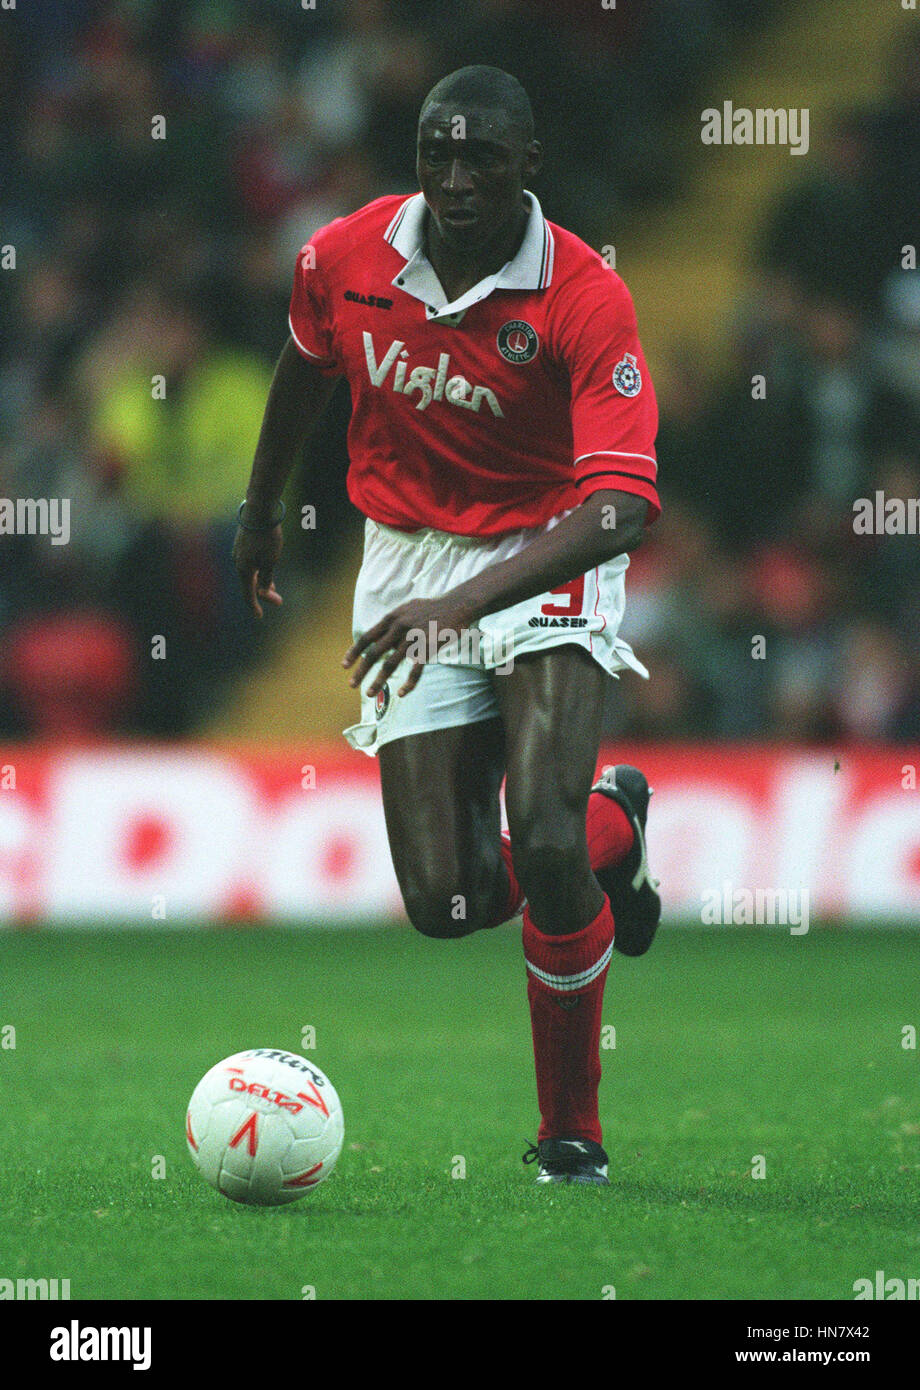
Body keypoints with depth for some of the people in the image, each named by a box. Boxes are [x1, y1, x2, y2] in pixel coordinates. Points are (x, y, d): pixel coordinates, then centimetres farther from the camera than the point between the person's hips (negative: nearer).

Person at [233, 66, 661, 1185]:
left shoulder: (586, 301, -21)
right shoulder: (341, 258, -8)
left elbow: (620, 504, -30)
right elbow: (304, 365, 17)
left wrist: (465, 603, -42)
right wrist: (261, 504, 31)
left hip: (546, 561, -4)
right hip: (406, 552, 4)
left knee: (547, 851, -26)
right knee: (445, 905, -7)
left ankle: (571, 1135, -2)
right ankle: (612, 823, 29)